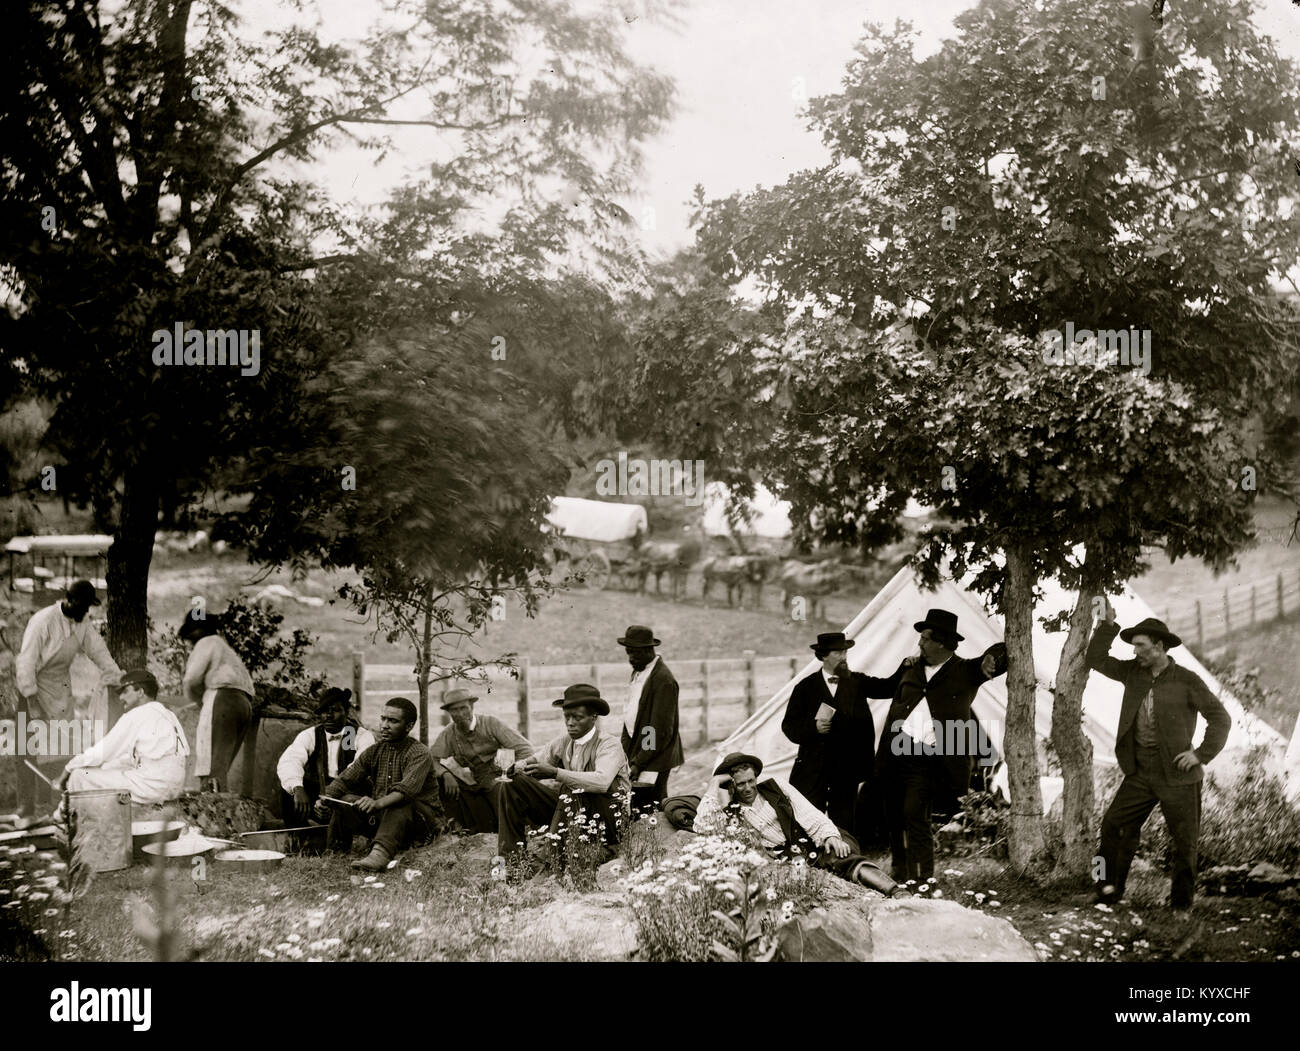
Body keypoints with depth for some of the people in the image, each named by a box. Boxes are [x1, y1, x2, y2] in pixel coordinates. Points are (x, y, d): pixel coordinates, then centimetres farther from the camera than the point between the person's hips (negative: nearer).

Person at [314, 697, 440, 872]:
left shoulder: (420, 754, -13)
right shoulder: (374, 751, 8)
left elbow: (407, 788, -31)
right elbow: (345, 779, 2)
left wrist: (378, 803, -49)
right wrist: (326, 798, -20)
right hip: (381, 816, 6)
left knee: (400, 805, -37)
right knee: (346, 800, -14)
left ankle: (381, 853, -57)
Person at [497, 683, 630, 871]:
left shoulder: (609, 744, -16)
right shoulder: (564, 741, 4)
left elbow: (602, 781, -35)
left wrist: (555, 773, -40)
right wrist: (520, 767, -20)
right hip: (571, 808, 7)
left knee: (573, 789, -37)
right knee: (513, 785, -3)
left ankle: (556, 860, -29)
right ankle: (512, 857, -8)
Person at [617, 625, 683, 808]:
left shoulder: (663, 680, -16)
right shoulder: (638, 672, 12)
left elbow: (661, 731, -18)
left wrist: (639, 763, -16)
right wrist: (625, 751, 11)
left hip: (654, 760, -8)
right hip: (635, 754, 8)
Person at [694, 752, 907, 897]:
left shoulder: (776, 788, 12)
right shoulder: (728, 810, 7)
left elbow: (811, 817, 6)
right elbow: (703, 827, -11)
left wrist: (829, 835, -13)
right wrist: (714, 789, -9)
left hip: (810, 844, 0)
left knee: (845, 859, -28)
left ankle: (897, 894, -44)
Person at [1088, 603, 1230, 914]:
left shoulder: (1187, 681, -7)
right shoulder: (1132, 672, 6)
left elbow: (1221, 718, -4)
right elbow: (1096, 660, 10)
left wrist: (1202, 754, -11)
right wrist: (1107, 626, -1)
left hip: (1176, 774, -4)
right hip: (1140, 772, 4)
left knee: (1185, 841, 3)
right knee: (1114, 826, -1)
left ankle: (1181, 900, 17)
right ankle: (1108, 890, 7)